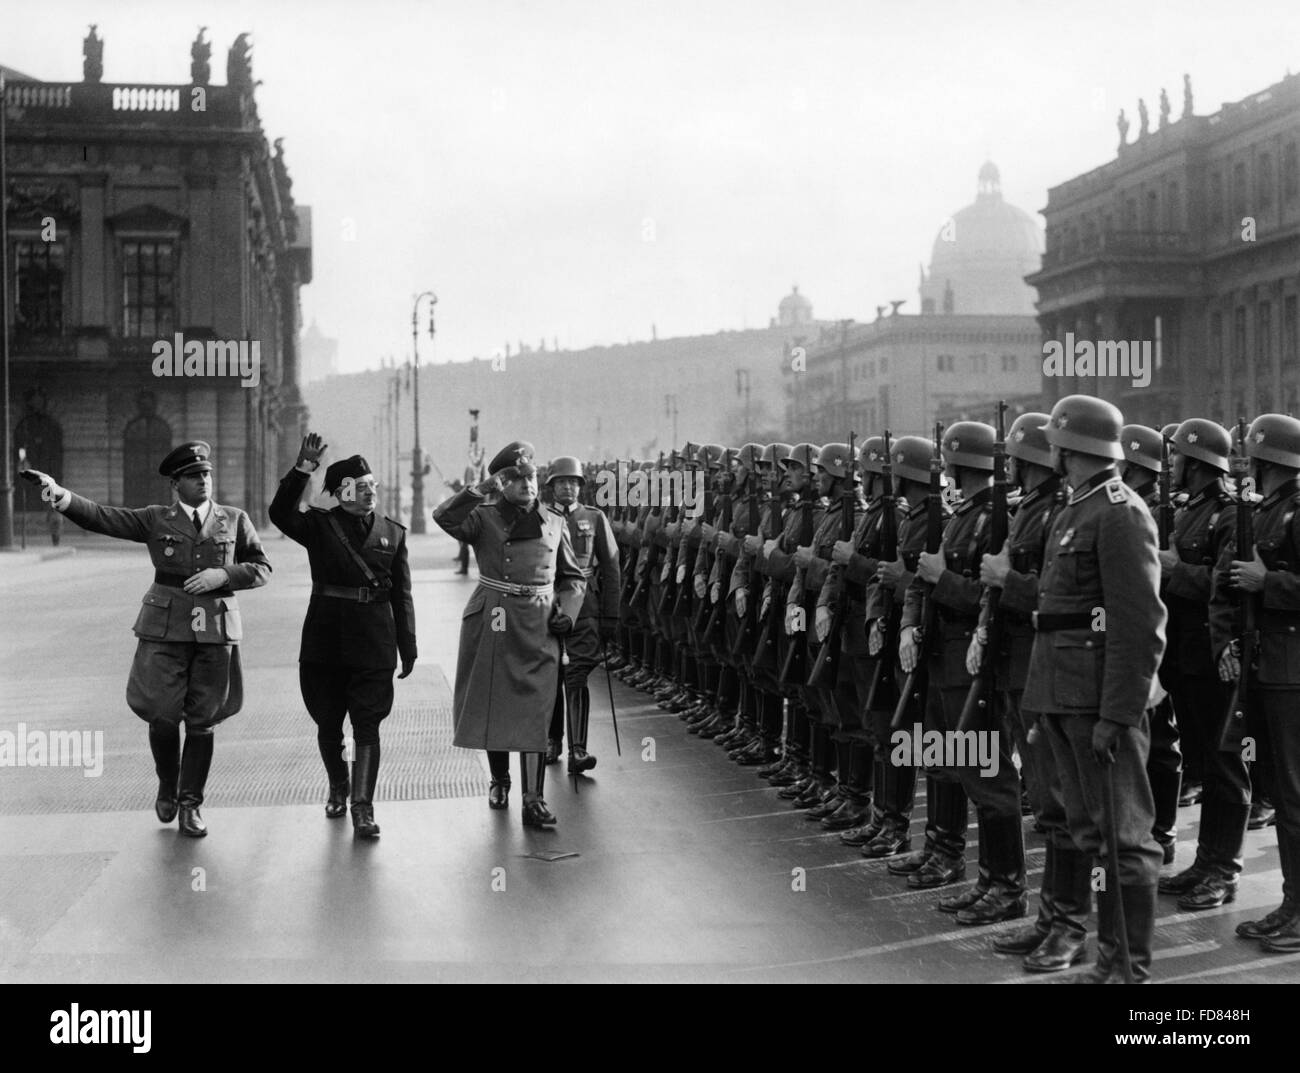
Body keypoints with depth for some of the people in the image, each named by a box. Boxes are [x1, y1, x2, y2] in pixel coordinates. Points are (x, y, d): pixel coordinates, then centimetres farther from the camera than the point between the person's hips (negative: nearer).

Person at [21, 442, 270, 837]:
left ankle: (190, 805, 13)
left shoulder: (234, 520, 8)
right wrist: (57, 493, -20)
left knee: (201, 722, 2)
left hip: (216, 628, 1)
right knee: (163, 715, -6)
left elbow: (262, 568, 8)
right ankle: (167, 786, 22)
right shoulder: (156, 520, 5)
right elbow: (100, 517, -4)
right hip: (166, 627, -1)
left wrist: (224, 574, -10)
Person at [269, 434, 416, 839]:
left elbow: (402, 595, 7)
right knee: (328, 724, 12)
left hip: (374, 641, 0)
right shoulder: (319, 525, 2)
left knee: (367, 725, -6)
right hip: (325, 638, 0)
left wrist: (408, 646, 3)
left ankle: (363, 808, -7)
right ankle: (337, 788, 35)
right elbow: (280, 512, -18)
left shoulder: (393, 533, 7)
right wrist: (302, 469, -27)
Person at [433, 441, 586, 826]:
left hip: (539, 624, 0)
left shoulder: (554, 524, 9)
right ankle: (499, 780, 31)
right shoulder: (484, 517, 1)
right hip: (492, 622, 0)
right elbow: (445, 518, -20)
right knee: (491, 703, 8)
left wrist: (566, 610, 1)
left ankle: (533, 800, -8)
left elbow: (574, 577, 17)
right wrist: (480, 489, -22)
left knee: (534, 711, -7)